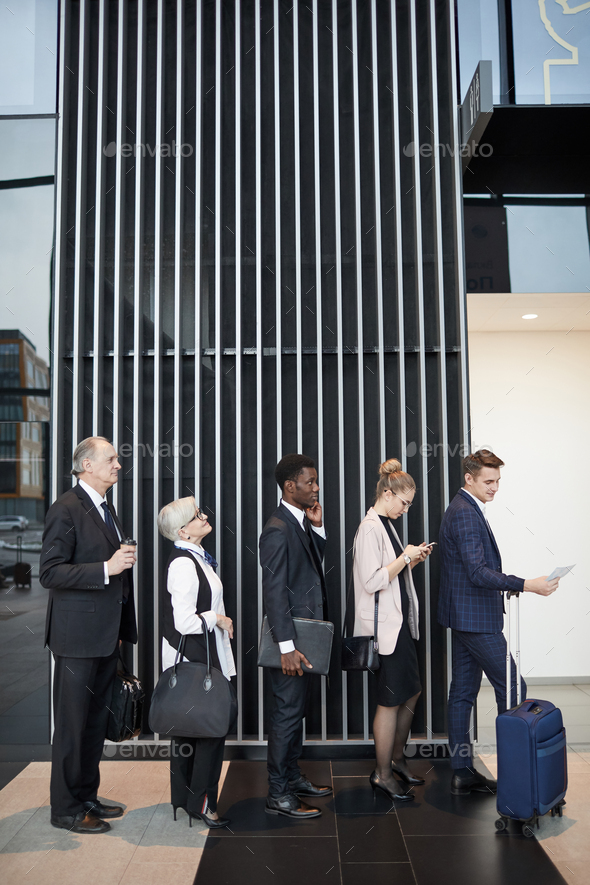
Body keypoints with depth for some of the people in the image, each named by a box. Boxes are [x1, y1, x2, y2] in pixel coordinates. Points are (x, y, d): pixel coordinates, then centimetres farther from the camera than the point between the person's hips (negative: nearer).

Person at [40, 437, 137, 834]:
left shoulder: (107, 509, 14)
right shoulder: (66, 509, -13)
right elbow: (50, 573, -19)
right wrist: (106, 569, -25)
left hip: (107, 636, 9)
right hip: (79, 636, -8)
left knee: (97, 720, 17)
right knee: (72, 724, 3)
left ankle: (87, 797, 31)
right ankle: (66, 809, 17)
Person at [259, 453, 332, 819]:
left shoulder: (301, 522, 9)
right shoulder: (279, 529, -20)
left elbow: (316, 564, 16)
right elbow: (274, 592, -23)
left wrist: (318, 527, 2)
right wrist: (287, 647, -25)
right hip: (292, 637, -10)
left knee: (296, 709, 20)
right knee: (287, 712, 0)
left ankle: (293, 776, 34)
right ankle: (279, 795, 11)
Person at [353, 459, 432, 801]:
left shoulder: (387, 525, 13)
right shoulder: (370, 528, -17)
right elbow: (373, 581, -23)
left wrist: (412, 560, 4)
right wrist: (405, 557, -18)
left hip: (400, 622, 10)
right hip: (383, 625, -10)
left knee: (412, 693, 16)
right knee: (391, 701, 1)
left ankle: (397, 758, 33)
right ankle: (383, 775, 16)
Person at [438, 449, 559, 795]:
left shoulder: (465, 509, 15)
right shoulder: (465, 514, -18)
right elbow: (477, 572, -25)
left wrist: (509, 586, 19)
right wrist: (526, 585, -29)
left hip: (466, 616, 11)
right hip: (475, 617, -11)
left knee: (464, 692, 11)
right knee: (512, 688, -3)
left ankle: (463, 772, 18)